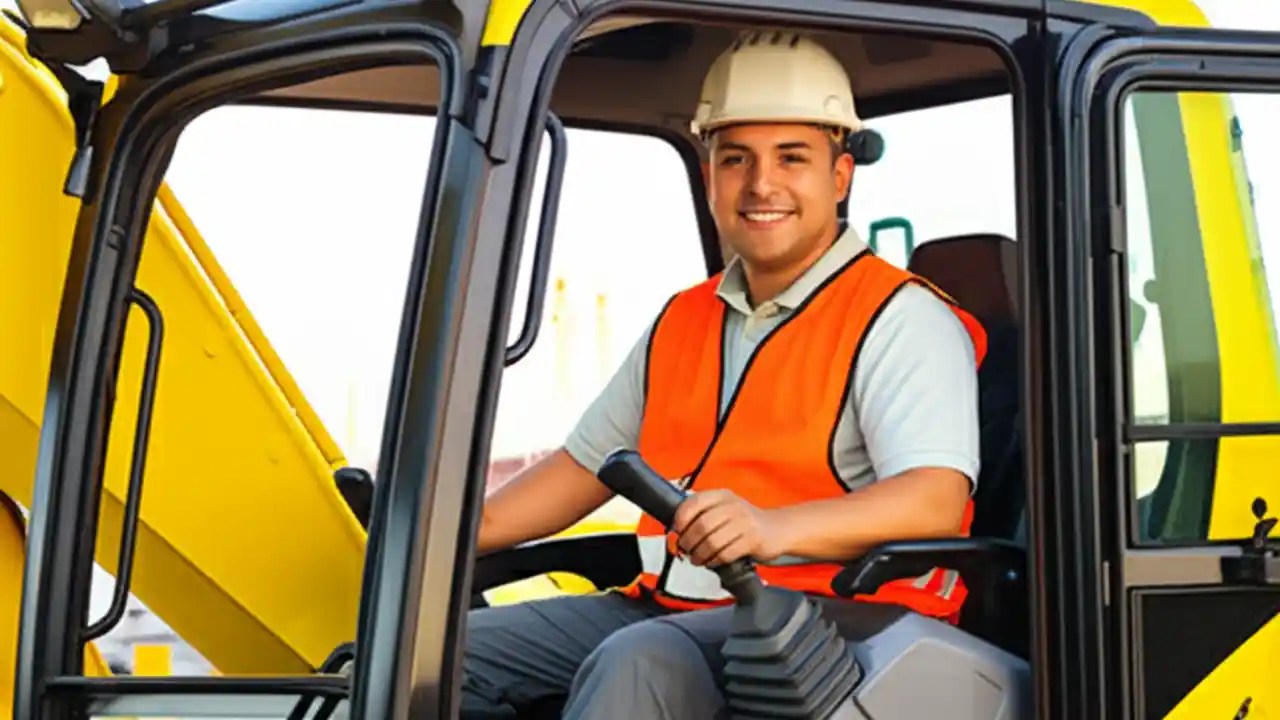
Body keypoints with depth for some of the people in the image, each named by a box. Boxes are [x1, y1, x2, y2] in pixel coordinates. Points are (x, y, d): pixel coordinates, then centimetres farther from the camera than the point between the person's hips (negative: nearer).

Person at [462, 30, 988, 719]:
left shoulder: (900, 319, -4)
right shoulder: (682, 322, 19)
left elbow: (937, 500, -20)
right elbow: (586, 461, 24)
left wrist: (774, 528, -37)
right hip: (666, 608, 7)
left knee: (637, 663, -37)